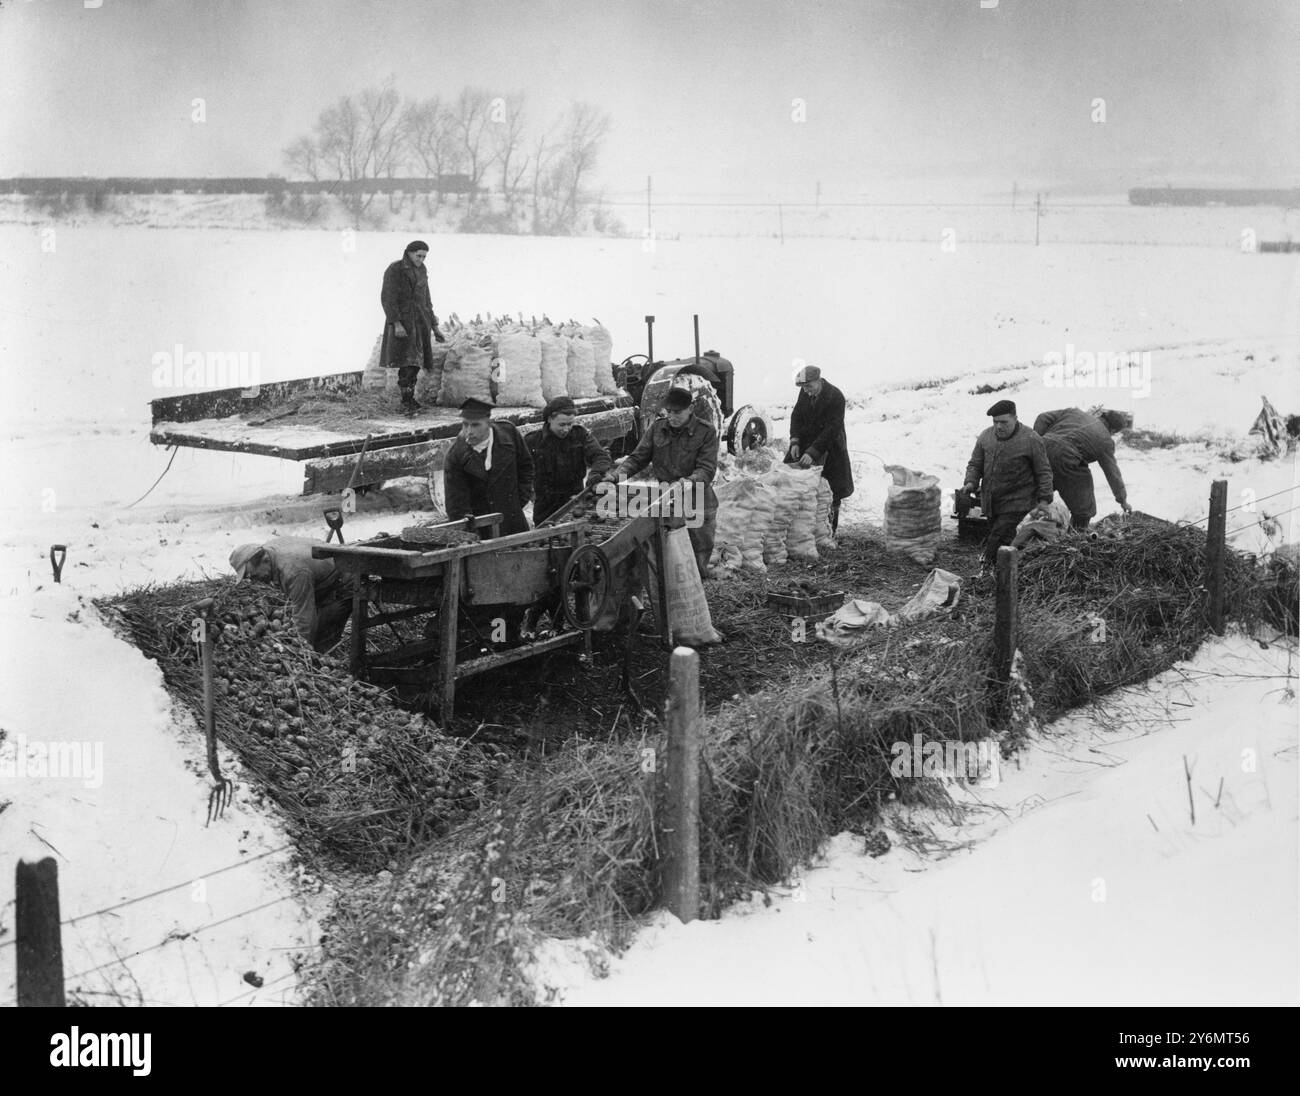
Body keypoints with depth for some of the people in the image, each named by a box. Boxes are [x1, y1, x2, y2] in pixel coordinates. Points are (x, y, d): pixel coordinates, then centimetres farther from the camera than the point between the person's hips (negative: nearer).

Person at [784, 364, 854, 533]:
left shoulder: (836, 397, -21)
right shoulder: (805, 392, -3)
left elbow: (831, 429, -25)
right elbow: (796, 416, 5)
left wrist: (812, 453, -30)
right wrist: (795, 442, -10)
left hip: (830, 448, -5)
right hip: (806, 443, 5)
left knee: (831, 494, 0)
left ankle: (830, 530, 12)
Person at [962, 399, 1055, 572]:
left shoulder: (1031, 440, -8)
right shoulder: (986, 437, 6)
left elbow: (1044, 472, -3)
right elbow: (975, 464, 13)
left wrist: (1044, 500, -8)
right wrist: (971, 482, -7)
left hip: (1016, 505, -6)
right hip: (990, 504, 6)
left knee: (997, 544, -15)